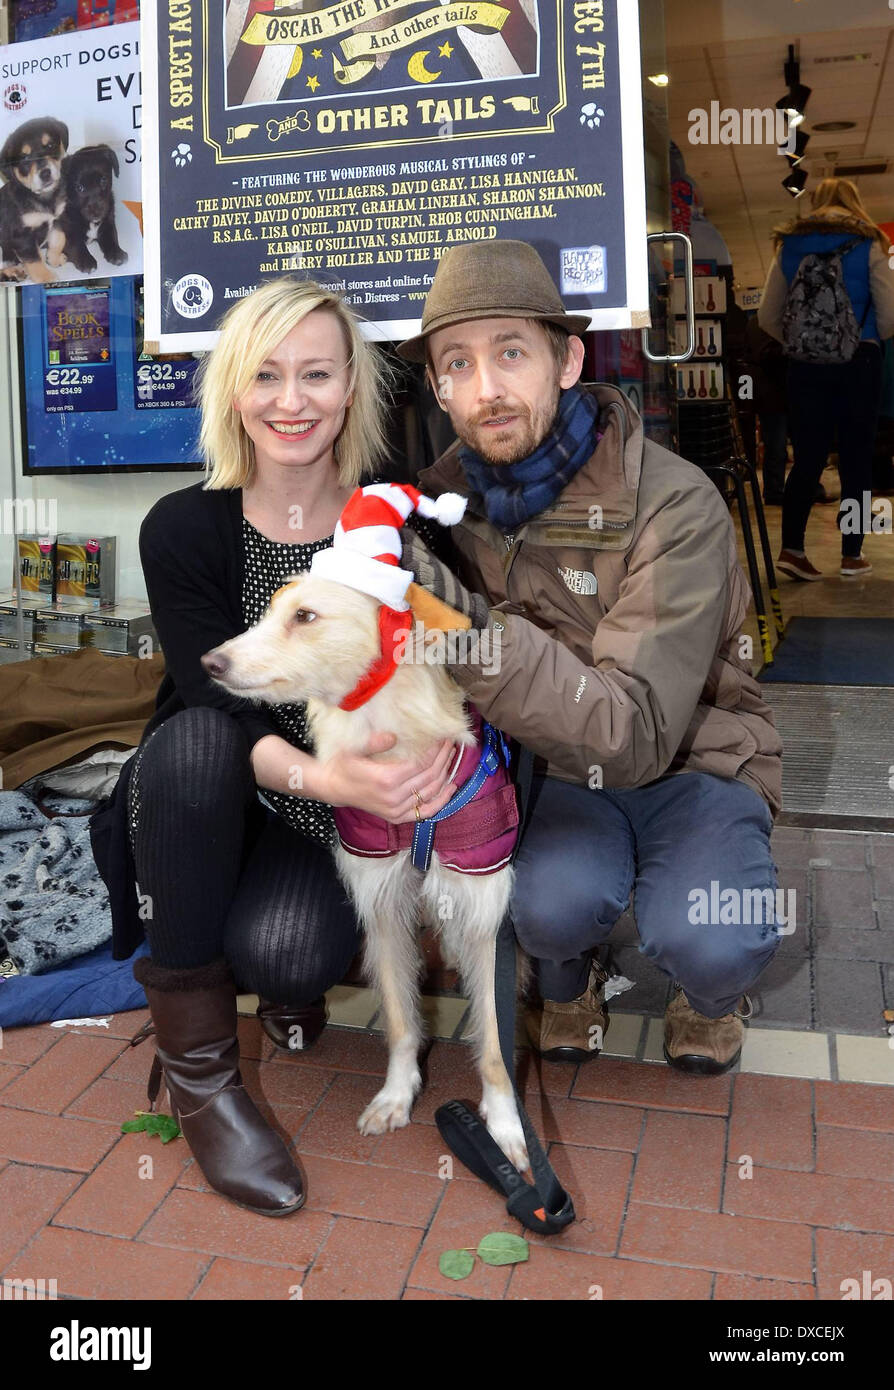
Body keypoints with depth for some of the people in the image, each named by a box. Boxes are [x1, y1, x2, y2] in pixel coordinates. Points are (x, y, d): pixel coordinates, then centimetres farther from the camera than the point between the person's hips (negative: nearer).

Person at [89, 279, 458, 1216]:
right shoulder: (183, 529, -11)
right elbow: (220, 701, -21)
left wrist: (444, 740, -29)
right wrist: (319, 774, -40)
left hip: (339, 817, -1)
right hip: (212, 808, 1)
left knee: (282, 954, -30)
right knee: (193, 739, -33)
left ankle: (289, 970, 14)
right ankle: (195, 1065, -16)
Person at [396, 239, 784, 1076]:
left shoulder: (675, 505, -23)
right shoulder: (445, 496, -7)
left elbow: (634, 735, -33)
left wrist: (459, 619, -42)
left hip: (690, 762, -2)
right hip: (555, 763, 3)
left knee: (706, 942, -30)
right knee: (552, 905, -29)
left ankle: (711, 988, 11)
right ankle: (565, 979, 10)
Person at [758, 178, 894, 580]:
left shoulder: (789, 246, 8)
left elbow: (767, 317, 6)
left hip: (806, 364, 2)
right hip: (859, 362, -2)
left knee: (808, 457, 5)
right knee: (856, 458, 4)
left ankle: (791, 548, -3)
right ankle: (852, 555, 8)